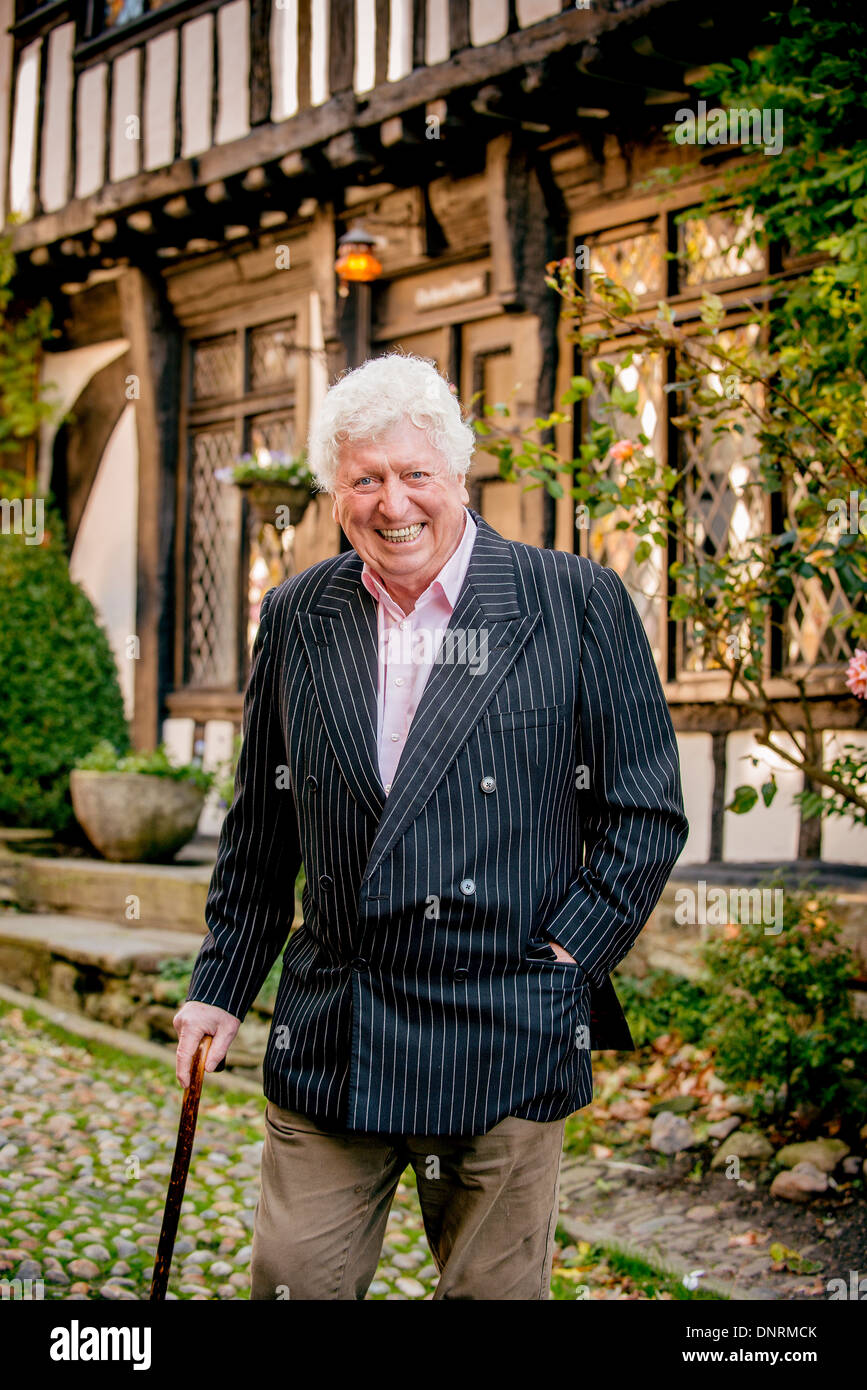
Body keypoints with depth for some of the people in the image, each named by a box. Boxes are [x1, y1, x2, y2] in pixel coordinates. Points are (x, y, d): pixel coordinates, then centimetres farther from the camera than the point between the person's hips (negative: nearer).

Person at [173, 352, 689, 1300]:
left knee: (493, 1289, 10)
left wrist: (567, 958, -6)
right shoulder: (295, 617, 6)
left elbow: (647, 809, 0)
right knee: (293, 1283, 7)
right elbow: (260, 831, 14)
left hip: (506, 1044, -2)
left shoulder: (578, 604, -4)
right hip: (325, 1045, 3)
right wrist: (221, 988, 14)